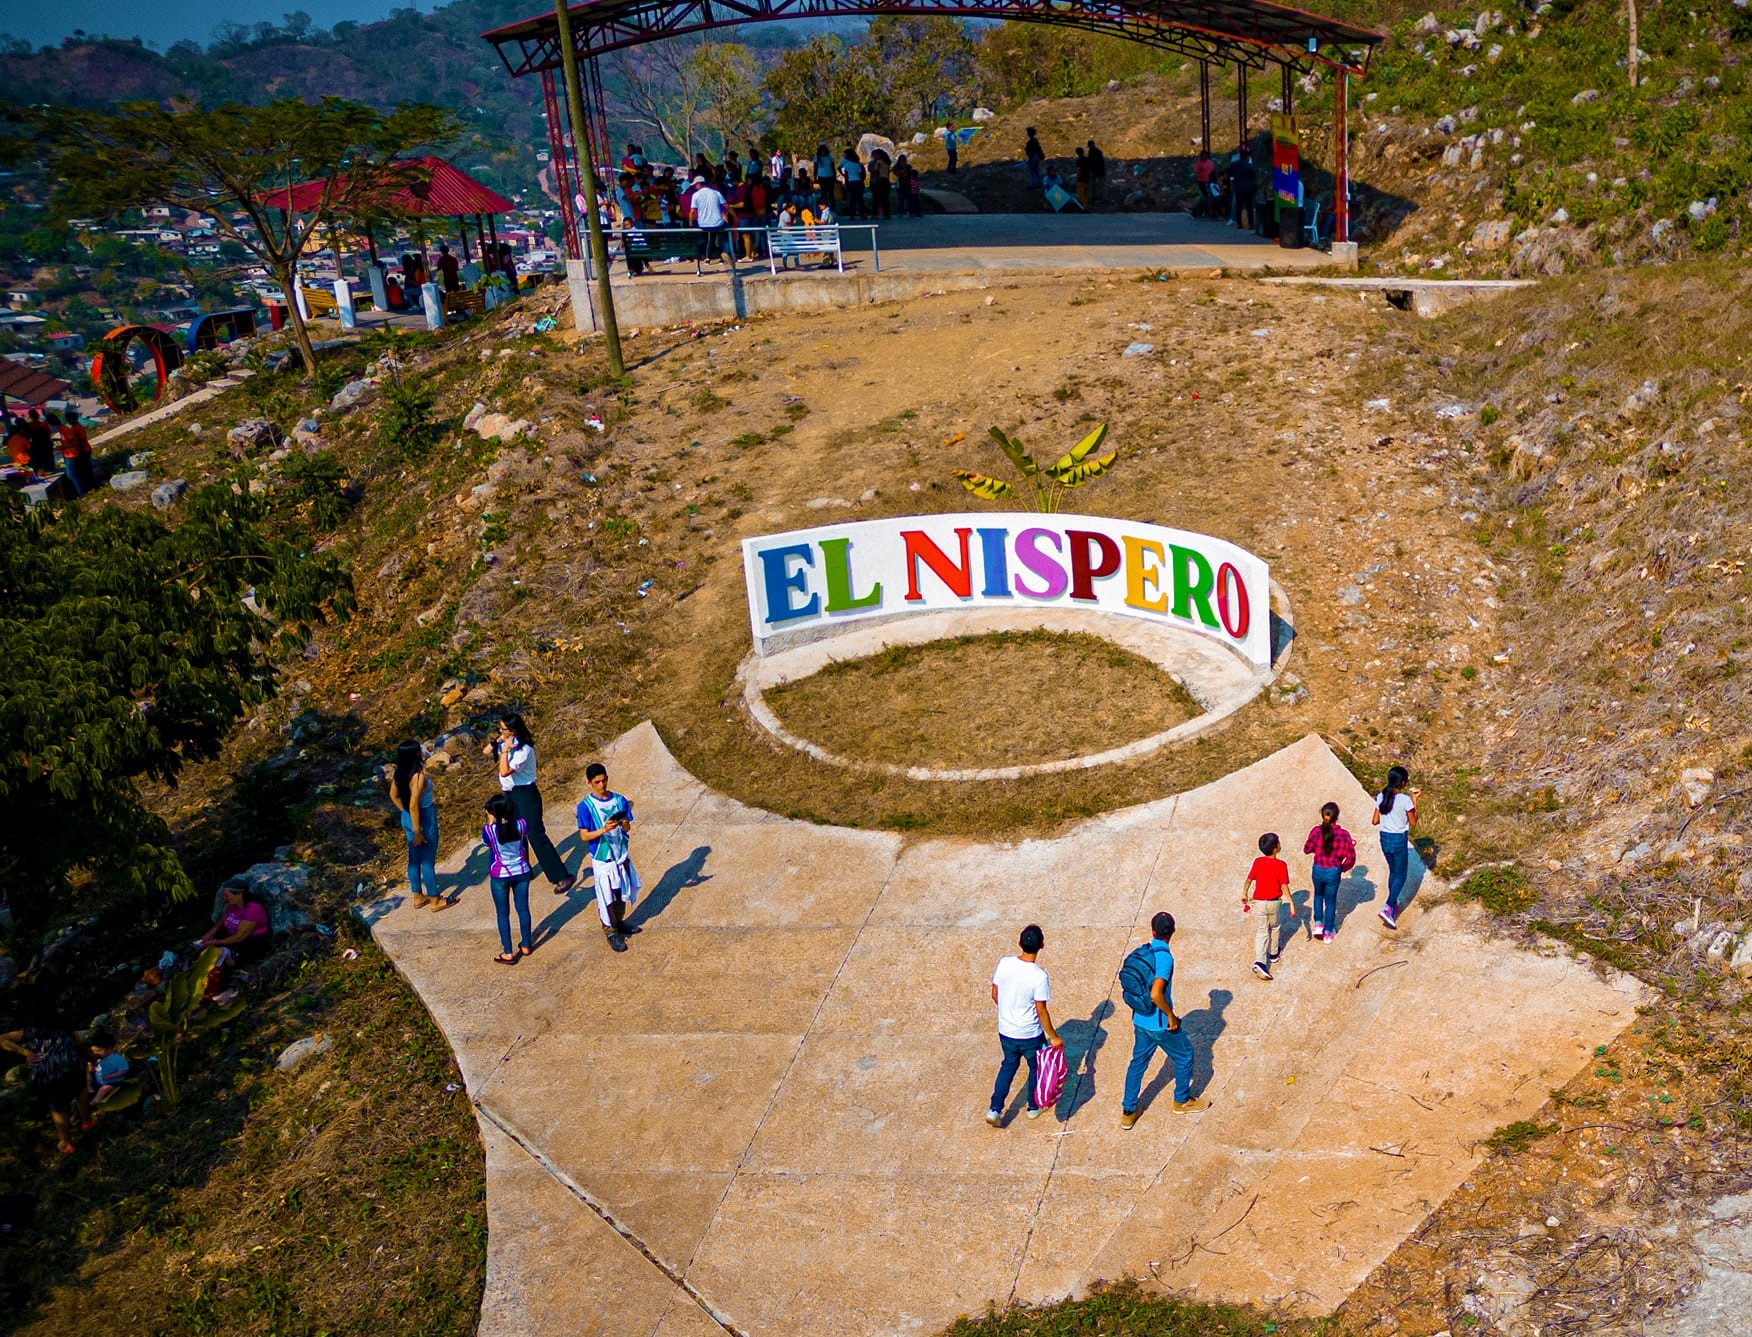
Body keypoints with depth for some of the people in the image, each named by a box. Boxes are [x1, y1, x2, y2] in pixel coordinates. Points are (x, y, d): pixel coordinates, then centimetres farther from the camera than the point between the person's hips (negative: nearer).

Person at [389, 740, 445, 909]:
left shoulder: (400, 773, -2)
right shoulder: (418, 776, -28)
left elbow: (393, 795, 11)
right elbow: (413, 805, -28)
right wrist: (417, 832, -21)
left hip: (407, 819, 8)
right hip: (423, 819, -8)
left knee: (414, 858, 20)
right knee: (428, 861, 7)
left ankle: (418, 897, 35)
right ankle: (435, 900, 21)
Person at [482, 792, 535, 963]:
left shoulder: (489, 830, -21)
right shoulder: (522, 825, -13)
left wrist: (490, 822, -2)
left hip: (499, 876, -3)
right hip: (521, 872, 3)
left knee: (503, 913, 10)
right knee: (523, 909, 18)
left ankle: (508, 953, 14)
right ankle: (526, 946, 32)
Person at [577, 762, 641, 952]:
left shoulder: (620, 800, -2)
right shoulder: (585, 806, -13)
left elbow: (628, 829, 3)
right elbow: (584, 836, -13)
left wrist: (624, 825, -21)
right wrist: (604, 830, -28)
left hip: (622, 855, 4)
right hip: (601, 859, -4)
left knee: (623, 892, 18)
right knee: (606, 897, 5)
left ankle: (619, 923, 39)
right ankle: (611, 932, 20)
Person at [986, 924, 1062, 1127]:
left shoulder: (1004, 964, -14)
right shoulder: (1039, 976, -27)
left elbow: (995, 994, -1)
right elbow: (1041, 1011, -18)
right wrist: (1053, 1036, -5)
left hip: (1005, 1030, 4)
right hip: (1030, 1034, -4)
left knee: (1008, 1065, 25)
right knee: (1036, 1067, 23)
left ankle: (995, 1110, 21)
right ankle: (1034, 1107, 41)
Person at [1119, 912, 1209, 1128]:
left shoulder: (1140, 952, -3)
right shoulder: (1165, 958, -25)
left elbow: (1127, 982, 6)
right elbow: (1156, 994, -33)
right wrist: (1171, 1015, -18)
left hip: (1140, 1020, 6)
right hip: (1160, 1025, -6)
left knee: (1138, 1062, 18)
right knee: (1184, 1057, 18)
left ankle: (1128, 1112, 23)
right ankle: (1182, 1101, 36)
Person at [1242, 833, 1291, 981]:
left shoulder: (1257, 862, -6)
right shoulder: (1281, 865, -16)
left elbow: (1249, 880, 2)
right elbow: (1284, 886, -17)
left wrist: (1244, 894, 18)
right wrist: (1291, 903, -11)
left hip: (1259, 902, 2)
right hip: (1274, 902, -2)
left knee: (1261, 932, 5)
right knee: (1275, 927, 25)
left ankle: (1259, 962, -11)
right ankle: (1274, 953, 44)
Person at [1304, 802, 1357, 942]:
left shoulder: (1316, 831, -16)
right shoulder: (1344, 834, -18)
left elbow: (1306, 849, -2)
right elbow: (1351, 858, -12)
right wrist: (1343, 868, 7)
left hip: (1318, 870, 1)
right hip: (1334, 873, -1)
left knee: (1318, 895, 31)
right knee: (1330, 901, 18)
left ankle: (1318, 924, 27)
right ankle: (1328, 932, 30)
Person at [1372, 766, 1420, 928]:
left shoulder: (1381, 797, -4)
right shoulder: (1405, 800, -19)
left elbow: (1375, 821, 1)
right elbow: (1413, 822, -7)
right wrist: (1415, 800, -4)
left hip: (1384, 839, 5)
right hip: (1399, 840, -5)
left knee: (1393, 871, 25)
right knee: (1400, 876, 7)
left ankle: (1393, 905, 35)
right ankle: (1387, 908, -7)